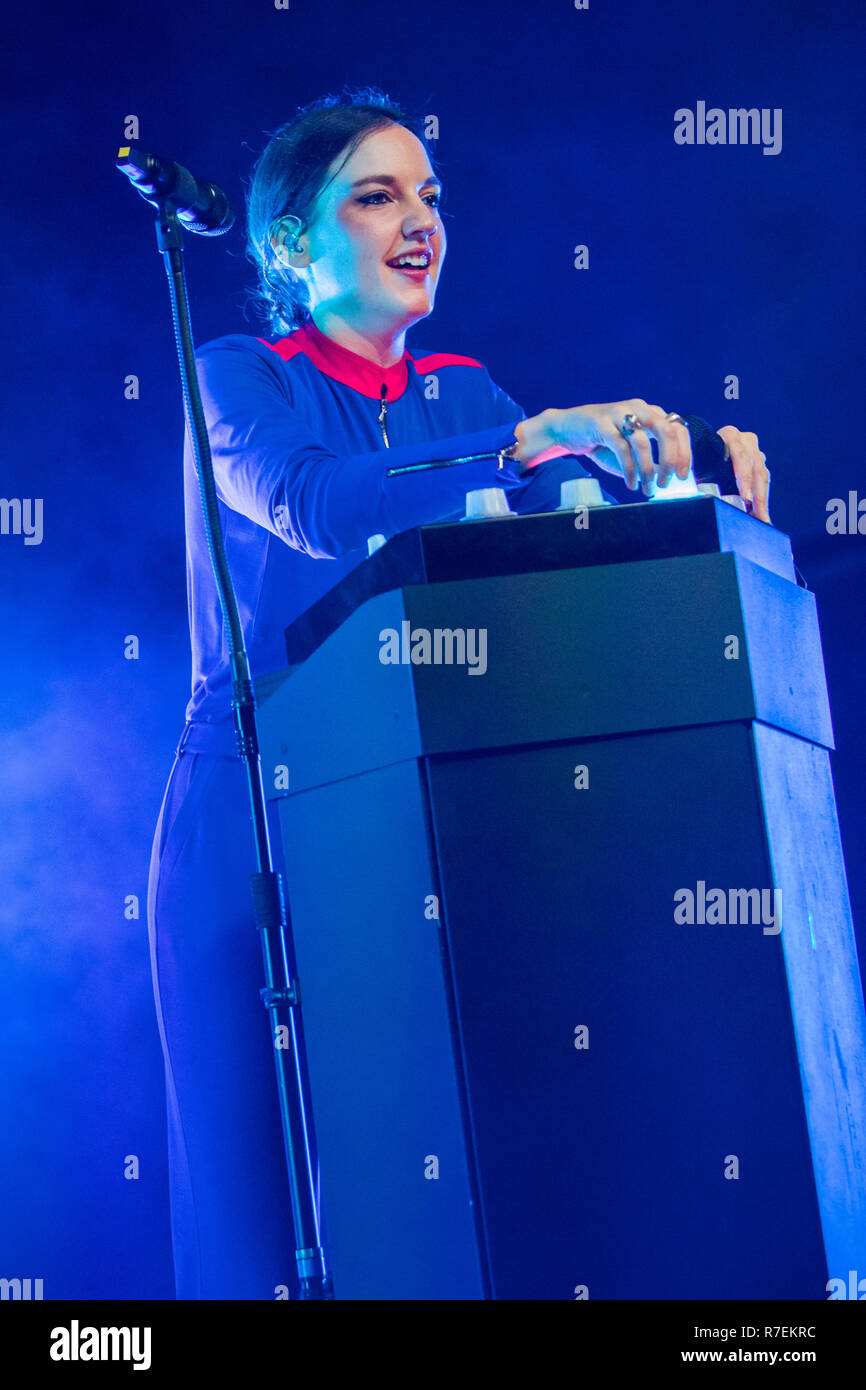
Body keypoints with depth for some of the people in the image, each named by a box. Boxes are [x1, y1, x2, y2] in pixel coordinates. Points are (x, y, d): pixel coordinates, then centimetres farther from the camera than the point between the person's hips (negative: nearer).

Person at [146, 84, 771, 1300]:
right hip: (253, 823, -4)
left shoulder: (463, 397, 15)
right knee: (261, 1190, -4)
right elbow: (321, 508, -19)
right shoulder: (239, 377, 2)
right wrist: (534, 440, -28)